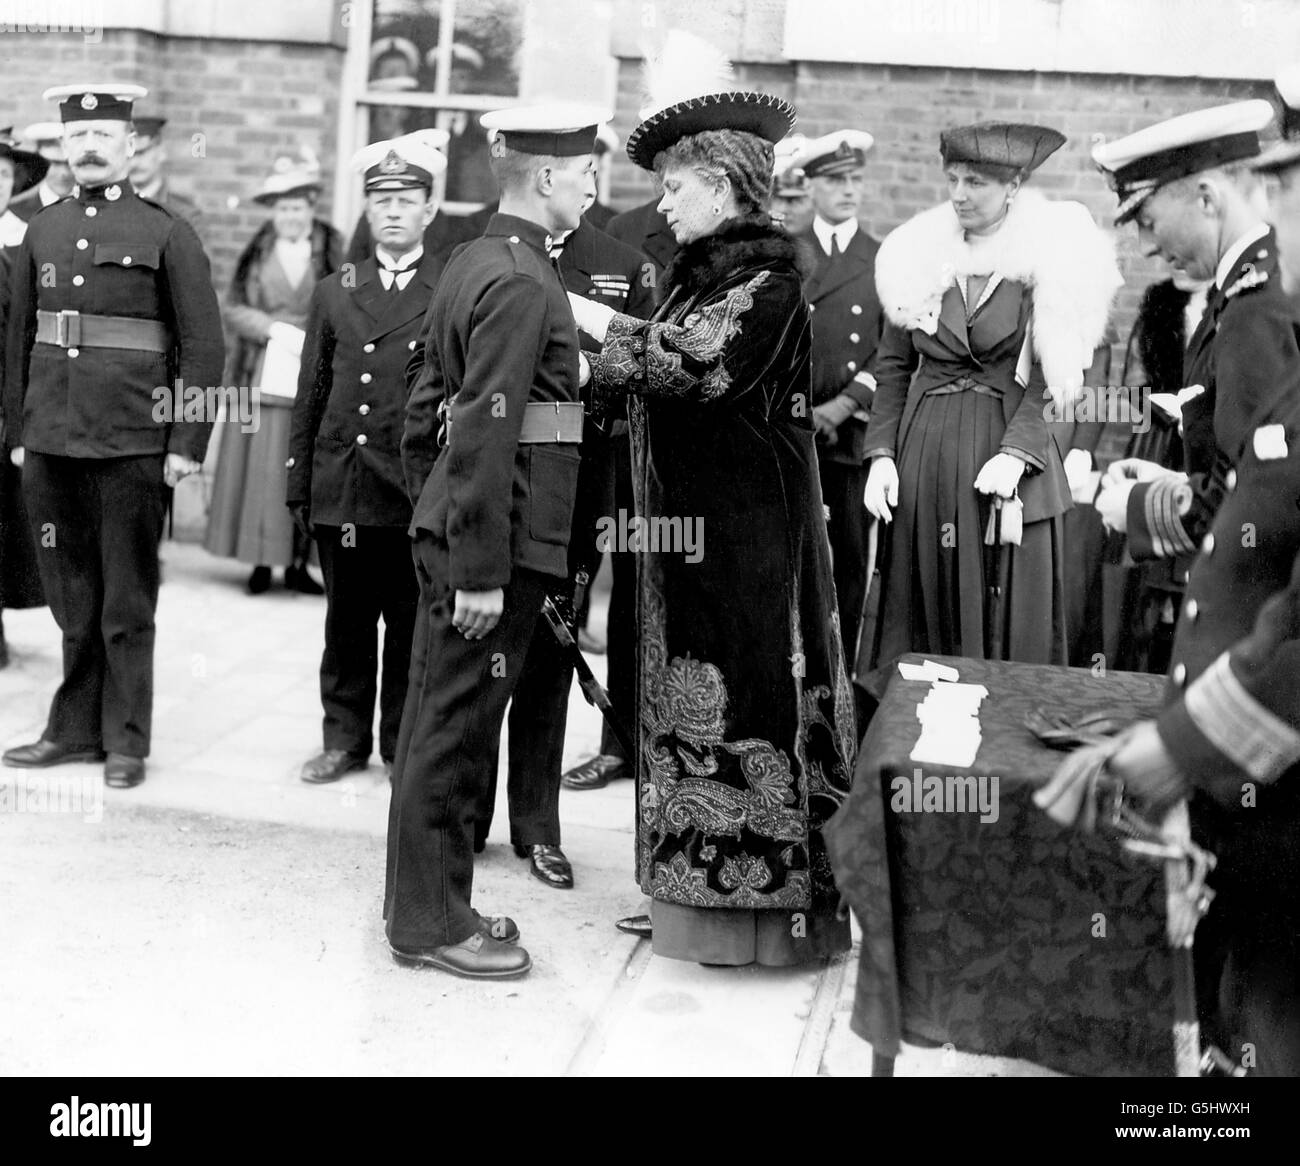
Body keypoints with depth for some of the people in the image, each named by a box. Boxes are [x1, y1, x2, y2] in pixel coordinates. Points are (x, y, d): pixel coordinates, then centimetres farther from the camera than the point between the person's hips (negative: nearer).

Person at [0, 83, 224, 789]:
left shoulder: (167, 234, -1)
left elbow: (203, 346, -4)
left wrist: (187, 443, -9)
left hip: (132, 444, -4)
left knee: (126, 601, 4)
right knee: (71, 596, 12)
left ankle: (125, 741, 14)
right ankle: (75, 729, 24)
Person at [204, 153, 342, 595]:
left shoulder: (332, 250, 4)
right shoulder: (257, 251, 7)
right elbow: (233, 308, 3)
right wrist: (275, 330, -11)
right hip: (262, 377, 1)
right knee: (260, 470, 1)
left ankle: (298, 562, 9)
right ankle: (260, 561, 11)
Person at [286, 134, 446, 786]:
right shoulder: (335, 292, 13)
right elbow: (311, 396, 13)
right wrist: (298, 485, 10)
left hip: (417, 491, -3)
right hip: (340, 486, 3)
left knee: (410, 624, 4)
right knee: (346, 623, 11)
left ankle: (404, 744, 17)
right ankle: (345, 739, 22)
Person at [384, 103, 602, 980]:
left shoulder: (475, 263, 14)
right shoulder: (522, 283, -16)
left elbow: (425, 407, 18)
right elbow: (487, 434, -22)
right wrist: (481, 571, -22)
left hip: (448, 525, 10)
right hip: (500, 541, -10)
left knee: (441, 719, 16)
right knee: (457, 726, -1)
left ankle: (424, 897, 28)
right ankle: (431, 920, 10)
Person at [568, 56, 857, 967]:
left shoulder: (766, 278, -13)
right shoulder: (702, 269, 14)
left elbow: (686, 361, -24)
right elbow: (655, 365, 13)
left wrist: (582, 314, -15)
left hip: (746, 525, -9)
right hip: (689, 516, 9)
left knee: (748, 694, -1)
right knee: (694, 688, 13)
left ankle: (767, 900, 11)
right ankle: (698, 885, 25)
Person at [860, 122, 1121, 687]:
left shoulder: (1046, 259, -4)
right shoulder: (919, 255, 7)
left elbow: (1054, 373, -8)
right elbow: (893, 366, 9)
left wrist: (1016, 453, -20)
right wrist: (881, 455, -2)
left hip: (1006, 454, -3)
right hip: (923, 452, 3)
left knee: (1008, 619, 2)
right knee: (922, 608, 8)